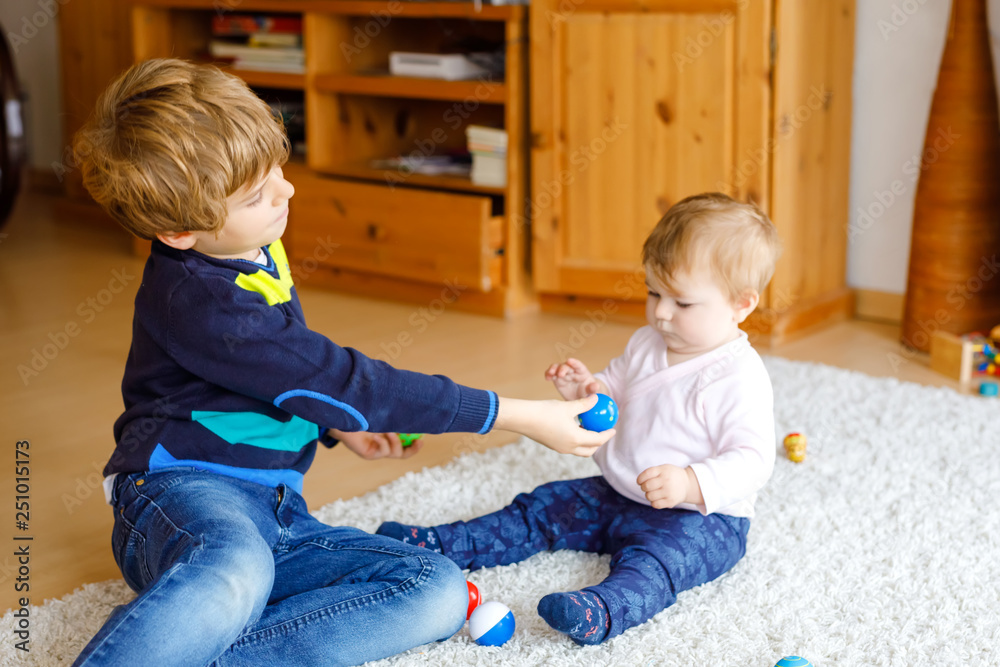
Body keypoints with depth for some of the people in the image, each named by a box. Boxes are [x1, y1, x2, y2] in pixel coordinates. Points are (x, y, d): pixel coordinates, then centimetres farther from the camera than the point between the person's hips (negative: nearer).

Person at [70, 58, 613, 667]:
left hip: (276, 518, 9)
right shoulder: (195, 299, -19)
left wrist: (337, 425, 16)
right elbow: (344, 383, -22)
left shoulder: (258, 252, 10)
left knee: (439, 590, -14)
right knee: (235, 576, -45)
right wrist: (522, 417, -20)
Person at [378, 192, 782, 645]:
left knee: (654, 555, -37)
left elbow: (752, 460, -26)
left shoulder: (739, 378, -21)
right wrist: (587, 391, -4)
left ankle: (603, 612, -64)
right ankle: (438, 545, 6)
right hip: (618, 494, 9)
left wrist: (690, 485, -41)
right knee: (543, 509, 5)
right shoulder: (647, 344, 6)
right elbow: (614, 391, 20)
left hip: (702, 516, -9)